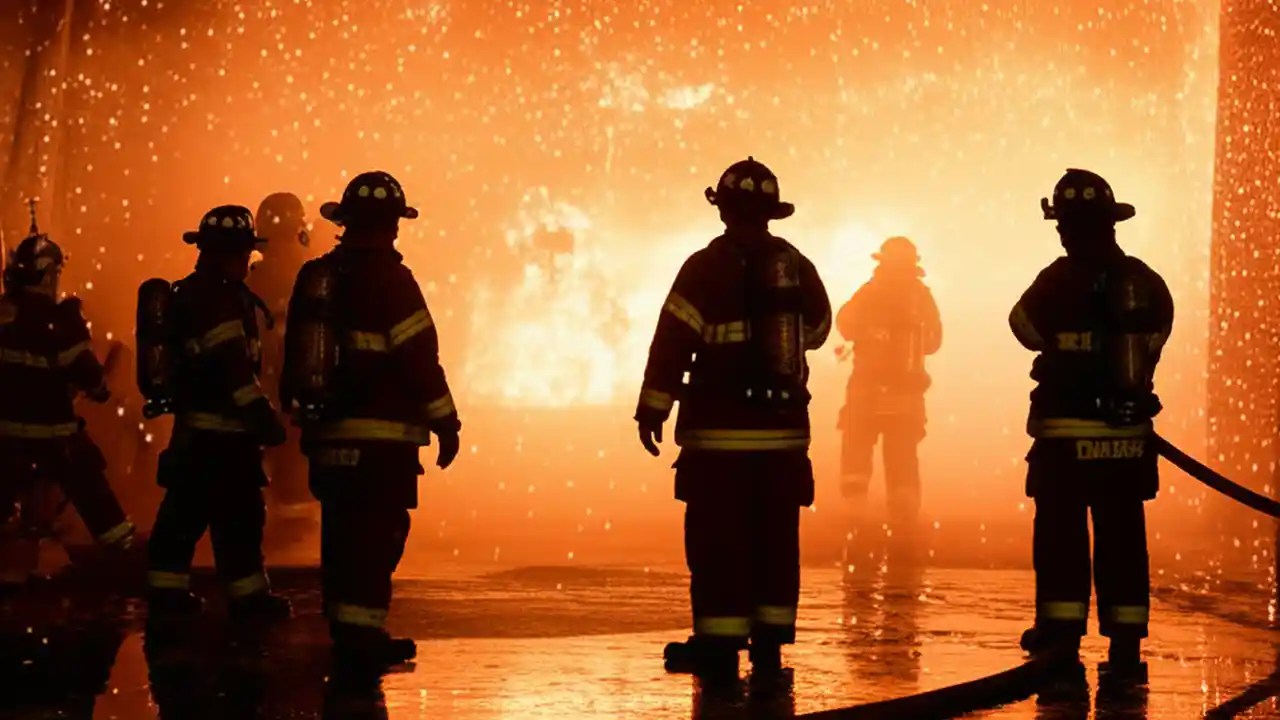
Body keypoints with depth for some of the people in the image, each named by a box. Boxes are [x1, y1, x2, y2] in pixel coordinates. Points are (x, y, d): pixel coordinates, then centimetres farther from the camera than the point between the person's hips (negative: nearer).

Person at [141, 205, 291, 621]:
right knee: (238, 513, -5)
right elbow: (232, 365, -24)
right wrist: (262, 414, -24)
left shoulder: (188, 294, 17)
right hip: (221, 427, -10)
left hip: (195, 423, 10)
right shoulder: (217, 298, -16)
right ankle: (249, 597, -1)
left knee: (186, 509, 13)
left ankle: (167, 590, 16)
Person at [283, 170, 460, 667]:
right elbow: (420, 357, -12)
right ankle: (362, 634, -5)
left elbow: (297, 353, 16)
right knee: (378, 535, -4)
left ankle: (344, 631, 22)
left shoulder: (315, 277, 10)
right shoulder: (390, 279, -12)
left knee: (344, 533, 14)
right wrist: (445, 423, -6)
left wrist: (301, 412, 25)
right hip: (382, 434, -7)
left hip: (329, 431, 7)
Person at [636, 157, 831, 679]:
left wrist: (653, 407, -7)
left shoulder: (707, 267, -9)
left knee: (718, 539, -1)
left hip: (721, 430, -5)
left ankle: (719, 646, -1)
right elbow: (817, 330, 21)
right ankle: (769, 643, 14)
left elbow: (673, 340, -12)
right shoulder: (796, 265, 6)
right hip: (785, 427, 5)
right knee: (776, 538, 10)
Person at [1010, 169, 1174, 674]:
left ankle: (1062, 634, 1)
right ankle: (1126, 641, 10)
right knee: (1122, 536, 9)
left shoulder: (1059, 279, -12)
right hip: (1129, 431, 4)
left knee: (1061, 534, 3)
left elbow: (1027, 327, 2)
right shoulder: (1144, 281, 2)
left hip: (1067, 429, -4)